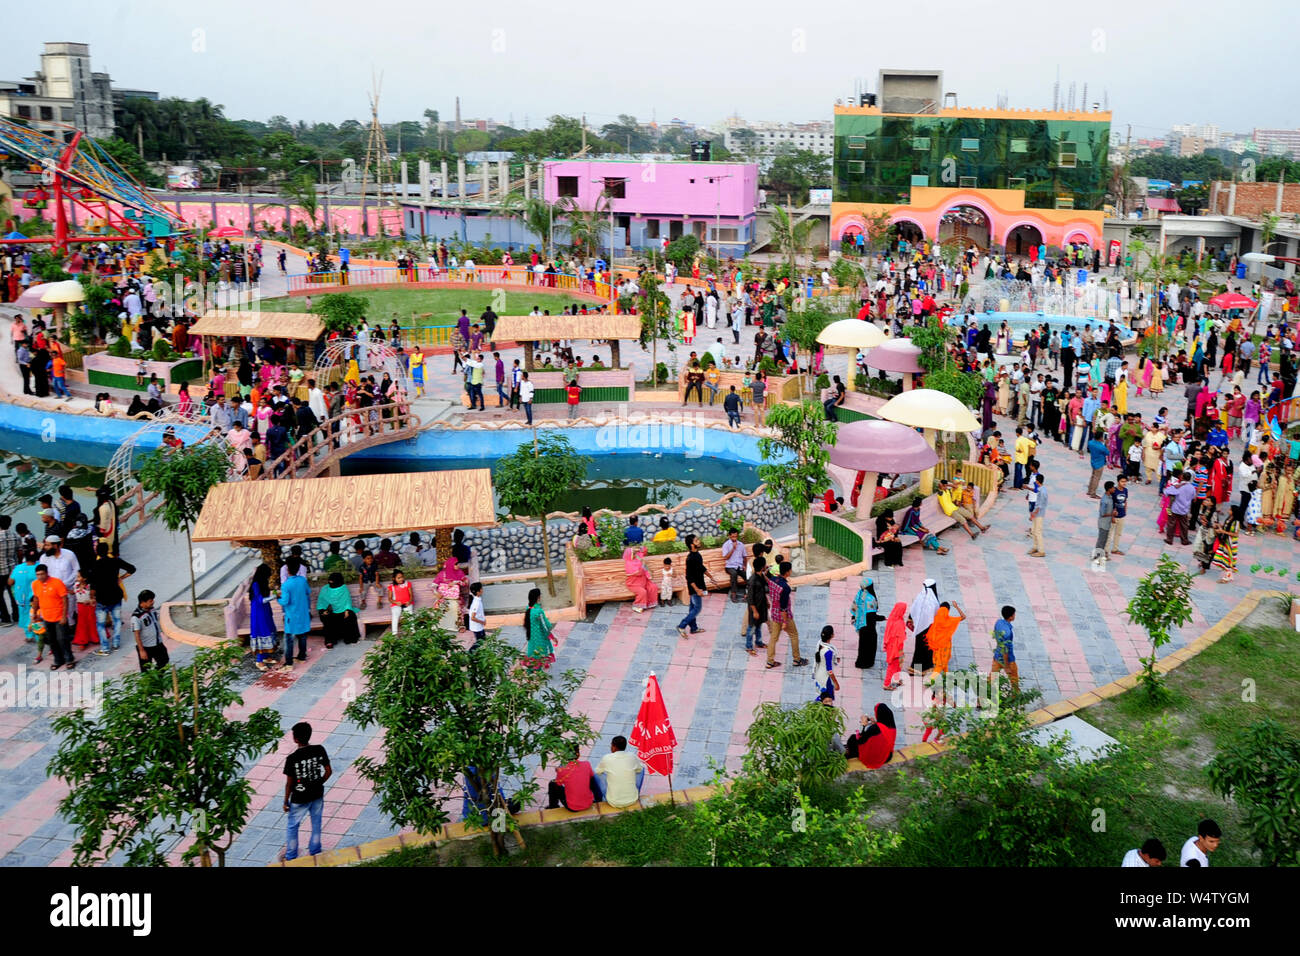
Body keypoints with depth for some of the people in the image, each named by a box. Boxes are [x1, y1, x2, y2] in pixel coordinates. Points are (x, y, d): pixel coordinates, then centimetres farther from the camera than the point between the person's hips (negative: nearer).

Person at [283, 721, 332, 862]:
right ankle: (314, 852, 37)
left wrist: (286, 801, 0)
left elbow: (289, 783, -14)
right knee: (316, 823, 22)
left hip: (299, 799, -3)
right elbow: (329, 771, -6)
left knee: (293, 827, 18)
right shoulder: (319, 750, -15)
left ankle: (291, 857, 31)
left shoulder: (292, 759, -24)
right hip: (317, 795, 3)